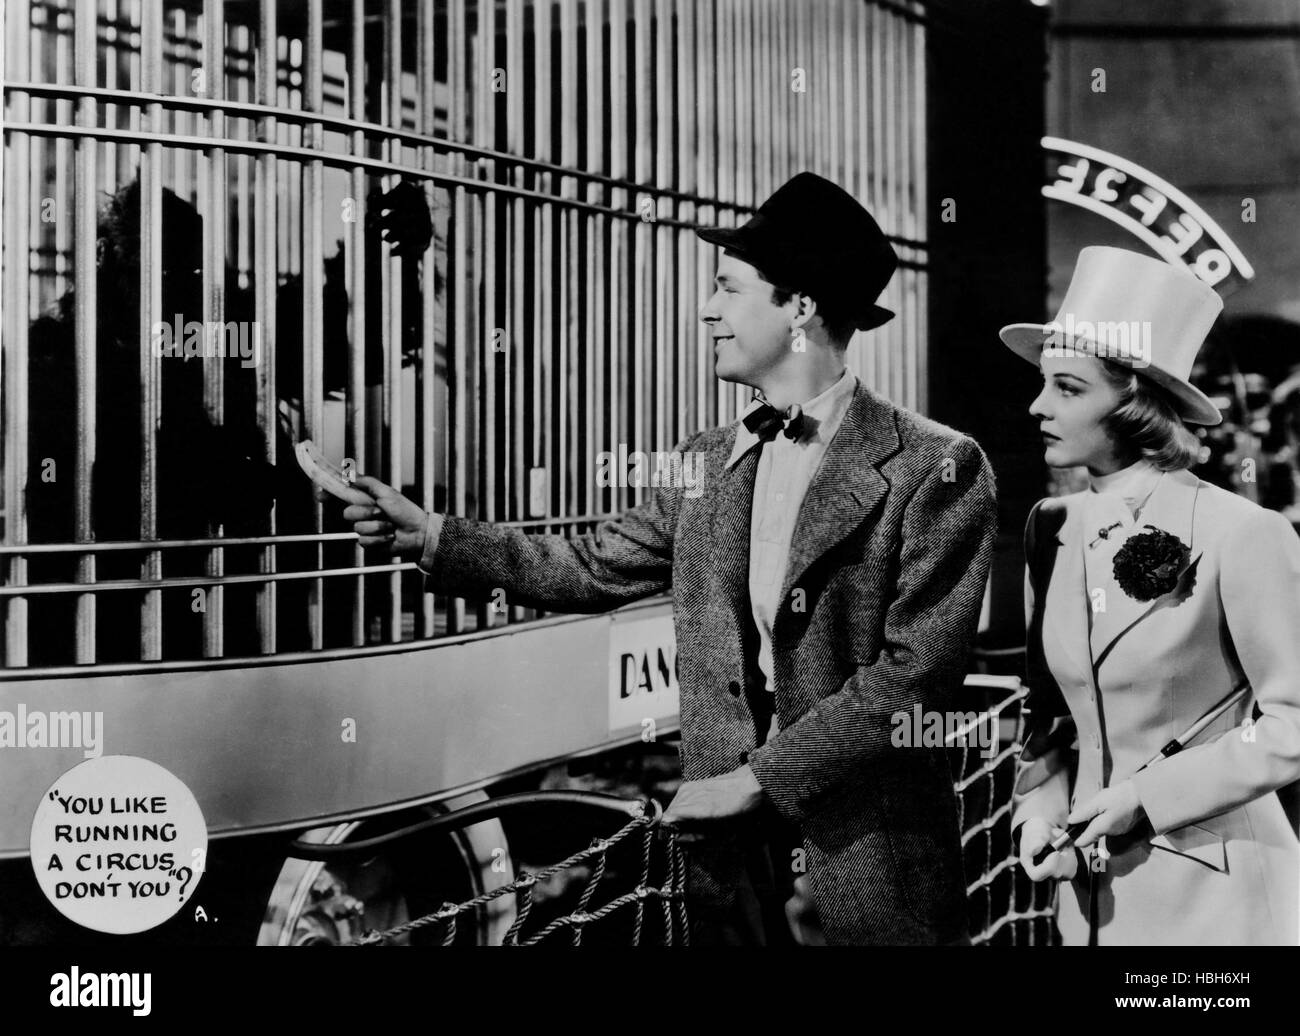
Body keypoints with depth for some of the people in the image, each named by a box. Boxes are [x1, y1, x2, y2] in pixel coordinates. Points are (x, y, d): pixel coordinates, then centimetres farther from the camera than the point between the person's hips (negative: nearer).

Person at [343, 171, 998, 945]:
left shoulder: (936, 467, -11)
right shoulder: (707, 463, 8)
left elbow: (914, 673, -15)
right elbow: (593, 568, 14)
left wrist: (760, 777, -16)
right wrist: (429, 534, 8)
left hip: (871, 867, -5)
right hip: (730, 856, 5)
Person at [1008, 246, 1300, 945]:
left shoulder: (1240, 534, -15)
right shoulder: (1052, 531, 2)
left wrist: (1147, 795, -16)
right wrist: (1041, 809, -4)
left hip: (1212, 887, -5)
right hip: (1091, 884, 5)